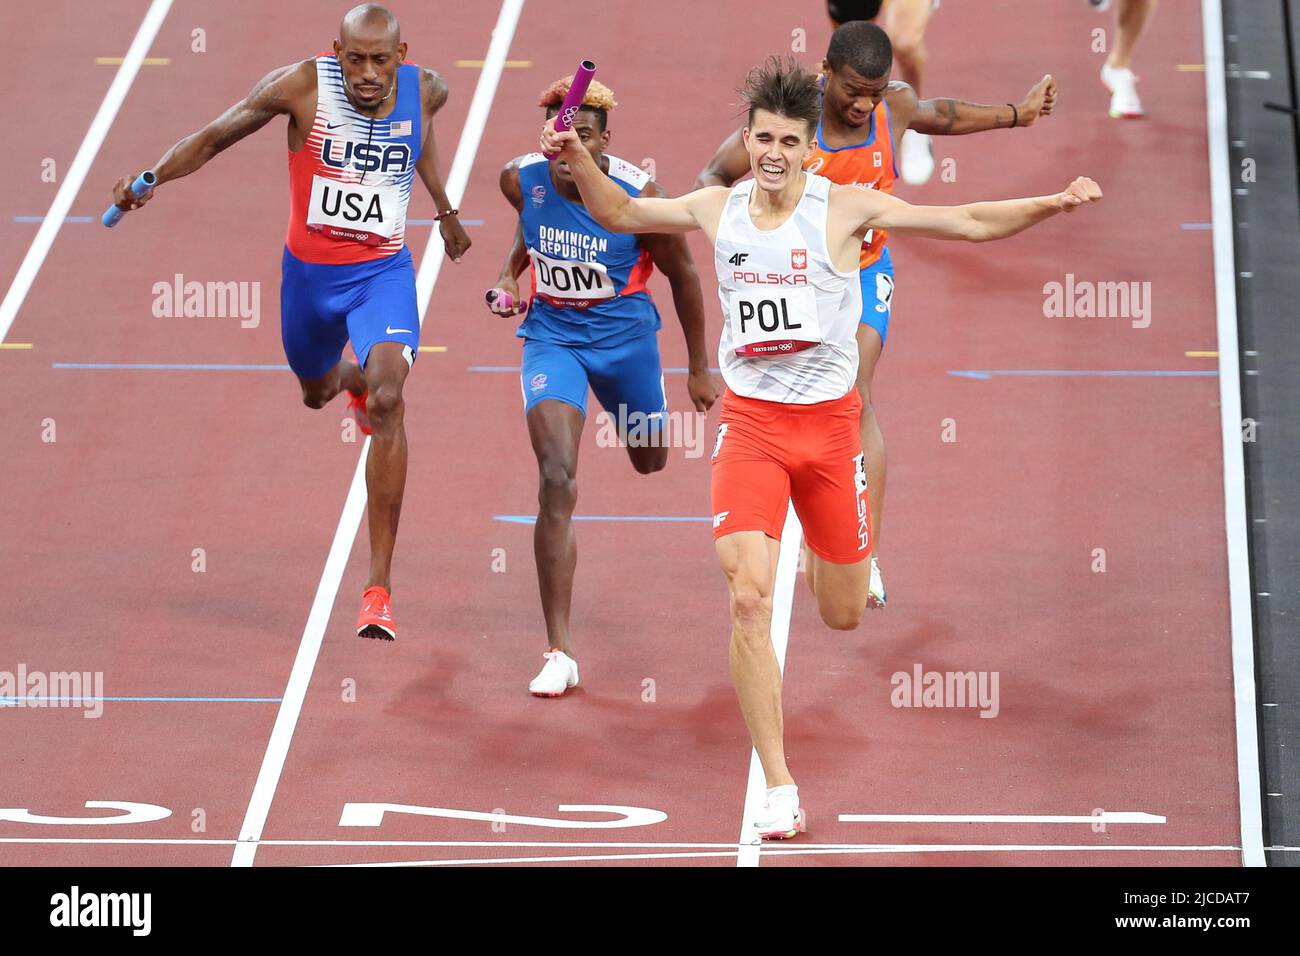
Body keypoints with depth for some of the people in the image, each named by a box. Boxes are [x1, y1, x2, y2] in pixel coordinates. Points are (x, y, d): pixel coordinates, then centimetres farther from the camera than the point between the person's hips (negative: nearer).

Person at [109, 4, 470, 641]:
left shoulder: (425, 90, -10)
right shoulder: (303, 85, -19)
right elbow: (215, 136, -10)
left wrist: (443, 206, 31)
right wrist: (150, 177, -27)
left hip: (383, 272, -1)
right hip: (309, 272, 1)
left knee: (388, 399, -24)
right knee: (316, 392, 23)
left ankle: (379, 588, -22)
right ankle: (352, 376, 68)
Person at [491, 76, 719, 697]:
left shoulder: (639, 196, -24)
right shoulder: (522, 180, -16)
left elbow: (682, 274, -7)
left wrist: (699, 368, 2)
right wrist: (509, 275, -6)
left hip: (624, 335, 0)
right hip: (551, 335, 0)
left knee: (650, 461, 24)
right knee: (556, 481, -18)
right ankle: (559, 652, -19)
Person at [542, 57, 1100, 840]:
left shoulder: (846, 209, -7)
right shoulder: (717, 209, 1)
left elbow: (971, 224, -7)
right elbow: (619, 213, 16)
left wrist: (1052, 205, -19)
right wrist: (578, 158, -1)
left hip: (830, 422, 0)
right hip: (751, 422, 0)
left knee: (844, 617, 11)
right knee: (750, 599, -19)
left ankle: (822, 552, 53)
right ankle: (780, 790, -13)